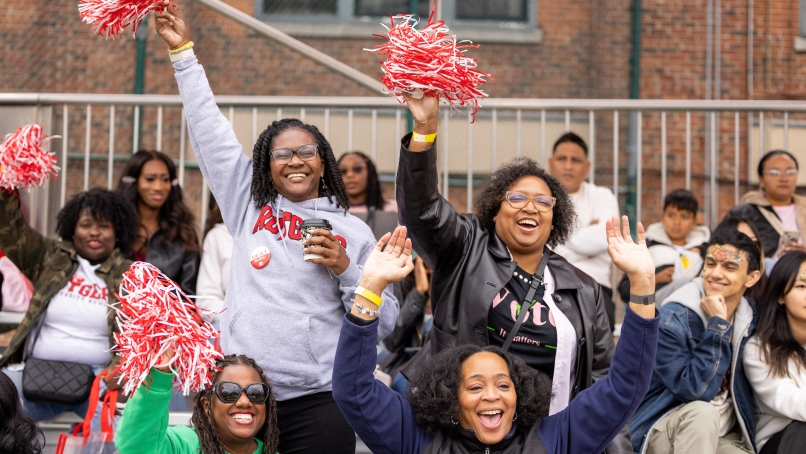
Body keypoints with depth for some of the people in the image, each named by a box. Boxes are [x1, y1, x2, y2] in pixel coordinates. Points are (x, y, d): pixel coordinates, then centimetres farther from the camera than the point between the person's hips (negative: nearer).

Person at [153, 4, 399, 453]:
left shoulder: (352, 231, 7)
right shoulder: (248, 207, 11)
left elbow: (384, 324, 6)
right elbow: (210, 130, 13)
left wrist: (345, 269, -8)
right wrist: (184, 51, 13)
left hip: (319, 402, -1)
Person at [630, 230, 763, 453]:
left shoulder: (753, 317, 1)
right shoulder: (672, 319, -16)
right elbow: (696, 391, -24)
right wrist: (718, 324, -23)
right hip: (665, 431, -3)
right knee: (701, 413, -35)